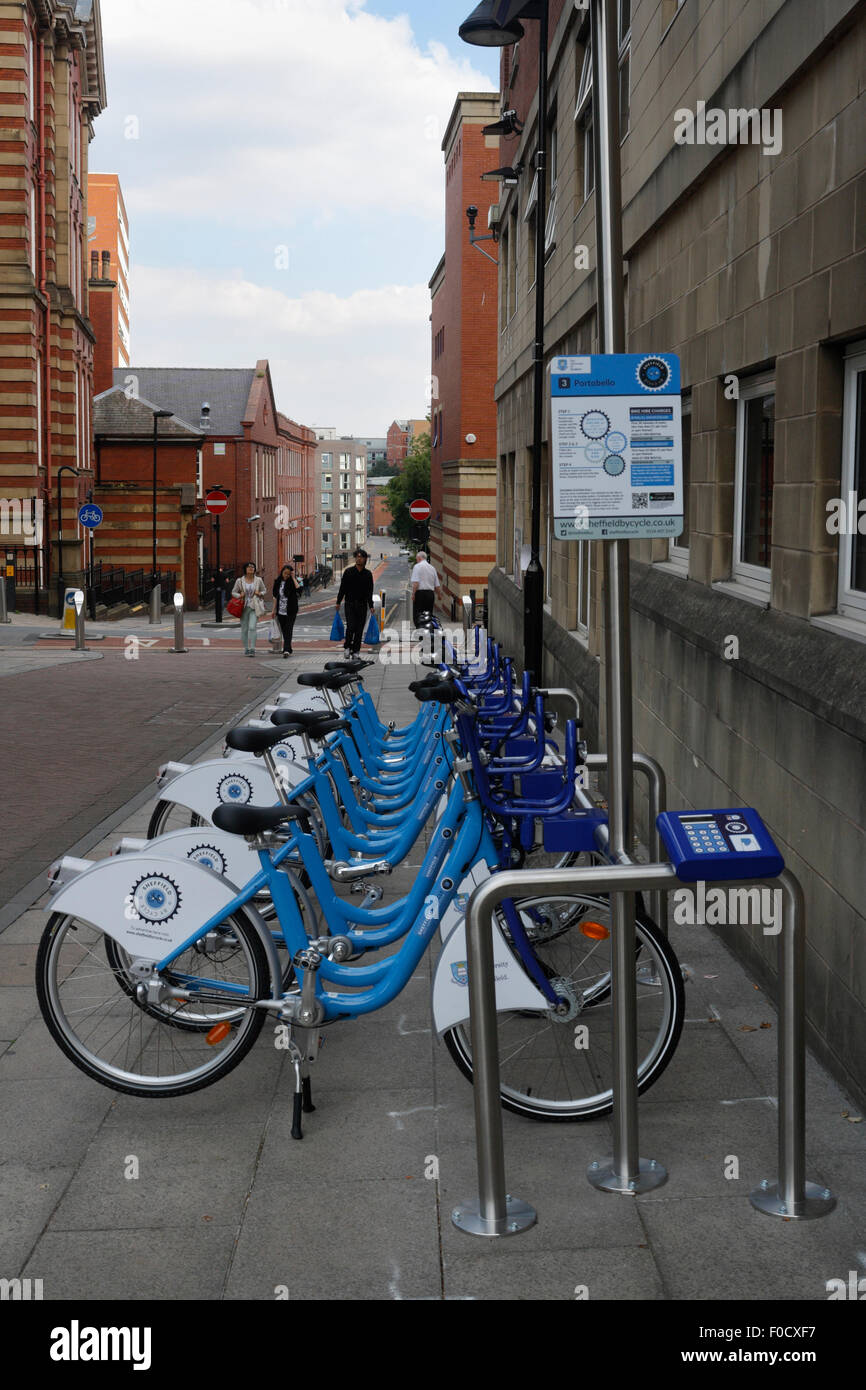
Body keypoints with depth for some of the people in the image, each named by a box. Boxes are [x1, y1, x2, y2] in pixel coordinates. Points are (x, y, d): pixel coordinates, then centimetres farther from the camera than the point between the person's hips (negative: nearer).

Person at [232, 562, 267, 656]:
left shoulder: (258, 580, 3)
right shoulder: (239, 581, 2)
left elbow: (264, 591, 16)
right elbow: (233, 592, 9)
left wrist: (260, 593, -7)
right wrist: (239, 595, -12)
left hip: (254, 607, -1)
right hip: (244, 607, 1)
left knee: (252, 627, -15)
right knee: (244, 629, 6)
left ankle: (252, 649, -14)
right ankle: (246, 649, 17)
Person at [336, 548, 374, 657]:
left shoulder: (368, 574, 4)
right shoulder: (348, 572, 1)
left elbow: (369, 591, 5)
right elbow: (342, 588, 3)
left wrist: (371, 606, -1)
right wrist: (338, 602, -1)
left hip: (362, 605, 2)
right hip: (350, 604, -2)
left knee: (359, 629, 1)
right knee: (351, 626, -12)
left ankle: (355, 651, 9)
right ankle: (347, 647, 7)